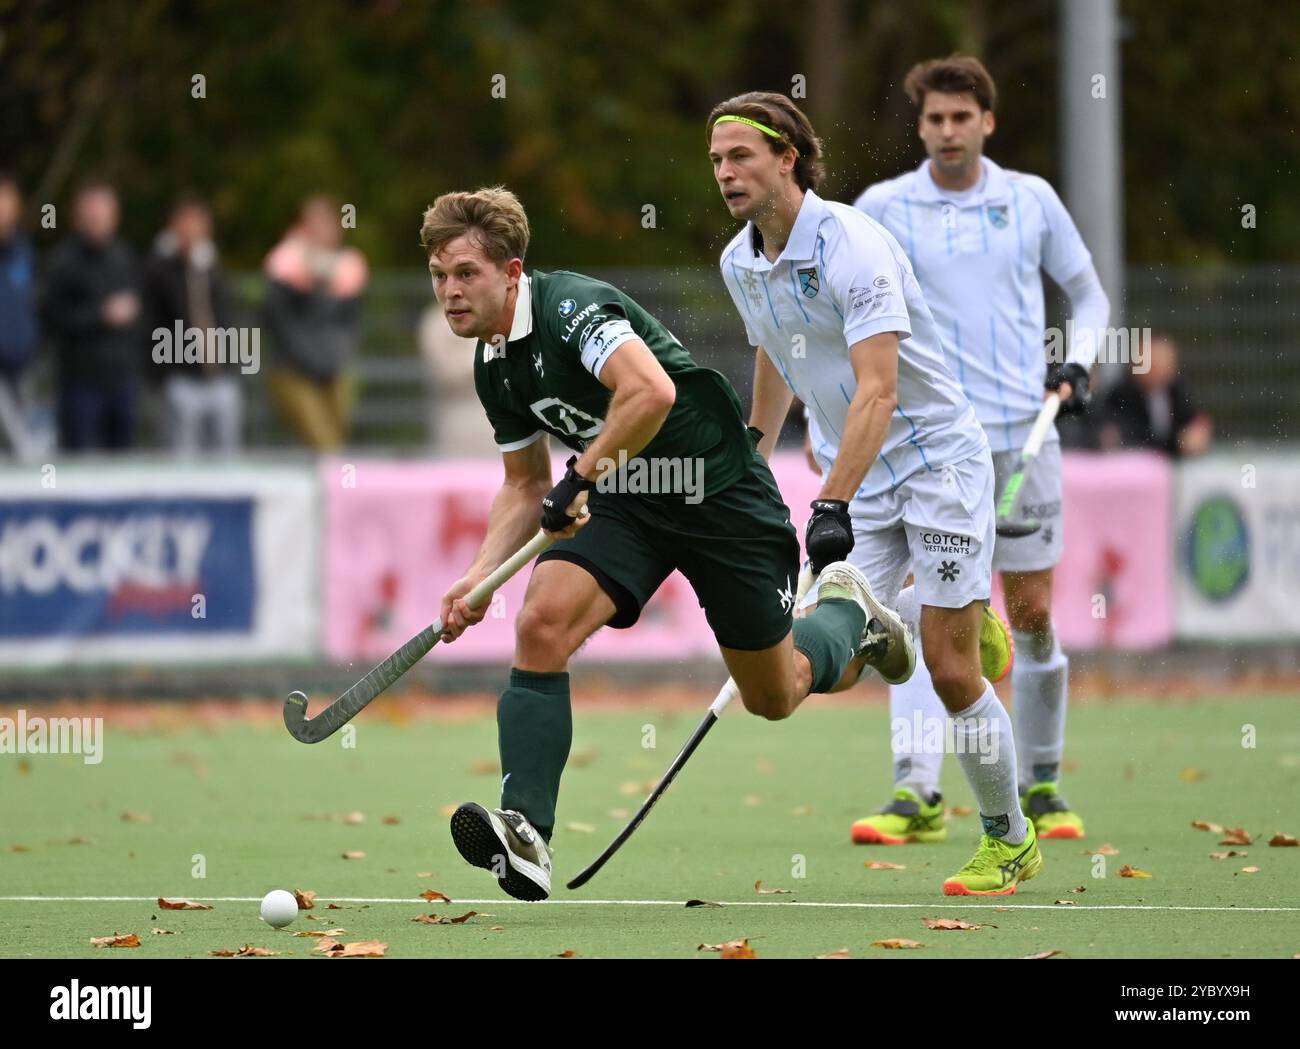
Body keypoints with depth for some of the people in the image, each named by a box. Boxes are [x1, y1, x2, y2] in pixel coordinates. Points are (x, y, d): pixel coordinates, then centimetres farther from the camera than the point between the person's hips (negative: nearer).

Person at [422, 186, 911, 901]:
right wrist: (478, 576, -1)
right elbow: (527, 486, 15)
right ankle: (524, 837, -26)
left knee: (774, 698, 7)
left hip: (718, 491, -6)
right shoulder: (493, 369, 3)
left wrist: (582, 478, -32)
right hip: (622, 501, 6)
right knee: (541, 622, -22)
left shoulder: (570, 305, -24)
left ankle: (845, 614, 42)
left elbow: (652, 390, -42)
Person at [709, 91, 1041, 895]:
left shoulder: (853, 246, -22)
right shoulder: (741, 263, 3)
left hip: (938, 460, -7)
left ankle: (1010, 841, 10)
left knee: (950, 669, -9)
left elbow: (878, 390, -30)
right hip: (856, 484, 7)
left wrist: (833, 505, -38)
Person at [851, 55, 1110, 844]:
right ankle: (918, 795, -17)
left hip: (1023, 432, 2)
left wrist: (1079, 363, -1)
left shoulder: (1031, 200, 5)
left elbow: (1088, 295, 16)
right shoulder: (883, 208, 1)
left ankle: (1041, 786, 18)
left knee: (1033, 615, 4)